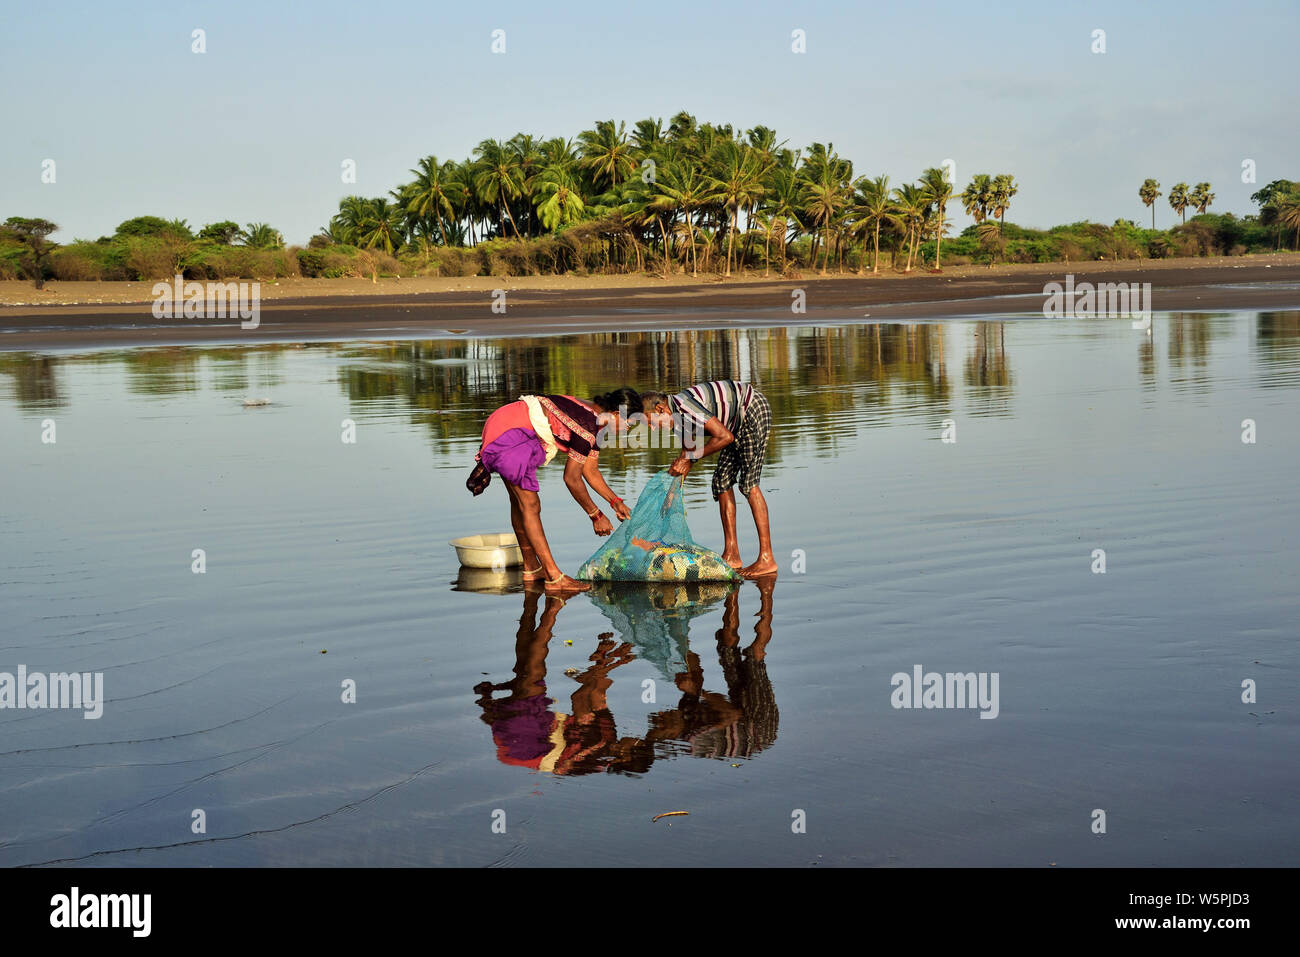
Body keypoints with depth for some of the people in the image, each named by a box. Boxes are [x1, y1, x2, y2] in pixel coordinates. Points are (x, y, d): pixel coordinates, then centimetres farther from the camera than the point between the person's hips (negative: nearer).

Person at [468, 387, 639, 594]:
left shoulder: (596, 419, 11)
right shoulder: (588, 427, -18)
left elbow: (591, 471, 21)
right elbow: (571, 478, -13)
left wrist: (615, 502, 20)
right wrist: (596, 516, -5)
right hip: (510, 435, -11)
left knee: (519, 501, 17)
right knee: (530, 505, -11)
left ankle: (531, 568, 26)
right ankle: (554, 578, -12)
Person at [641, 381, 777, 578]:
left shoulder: (684, 405, -26)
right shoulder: (678, 416, 4)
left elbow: (725, 437, -27)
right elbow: (688, 447, 19)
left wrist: (692, 458, -18)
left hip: (754, 410, -10)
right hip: (738, 422, 10)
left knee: (748, 483, -15)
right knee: (722, 479, 6)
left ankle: (767, 559, -16)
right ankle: (731, 555, 8)